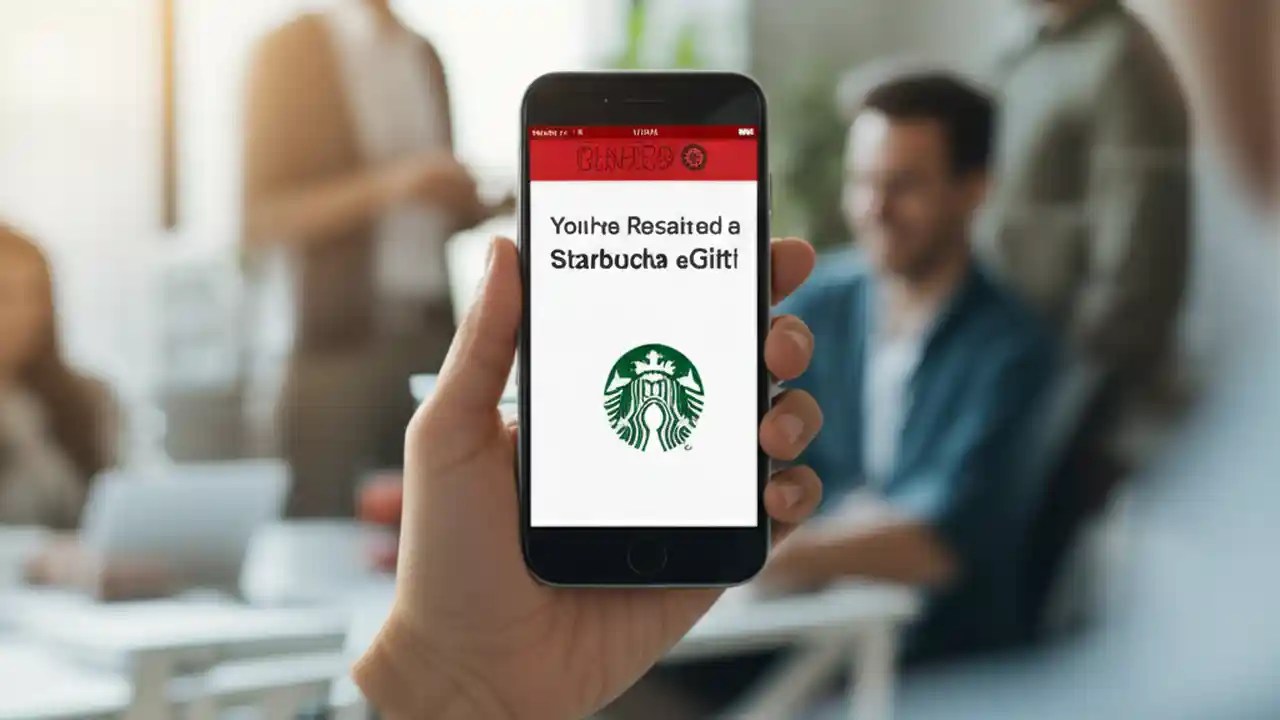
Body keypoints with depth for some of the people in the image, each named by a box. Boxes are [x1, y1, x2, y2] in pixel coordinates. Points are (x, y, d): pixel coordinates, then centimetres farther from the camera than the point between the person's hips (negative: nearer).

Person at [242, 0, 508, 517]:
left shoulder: (425, 56, 15)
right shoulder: (291, 51, -3)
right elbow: (262, 221, -8)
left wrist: (493, 204, 1)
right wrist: (386, 187, -20)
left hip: (432, 340, 5)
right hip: (337, 347, -5)